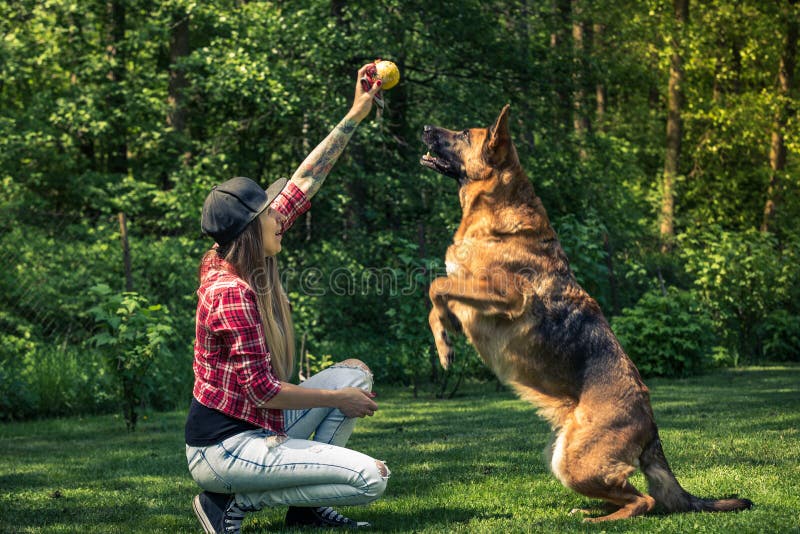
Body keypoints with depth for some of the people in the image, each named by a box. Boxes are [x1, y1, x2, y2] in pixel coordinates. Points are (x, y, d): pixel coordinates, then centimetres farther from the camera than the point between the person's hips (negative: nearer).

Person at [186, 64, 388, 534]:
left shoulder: (240, 264, 4)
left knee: (355, 373, 14)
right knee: (371, 478, -14)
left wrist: (356, 116, 8)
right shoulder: (233, 293, -22)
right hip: (224, 449, -10)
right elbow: (263, 389, -21)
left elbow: (302, 184, 7)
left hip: (254, 426, 10)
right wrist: (338, 400, -9)